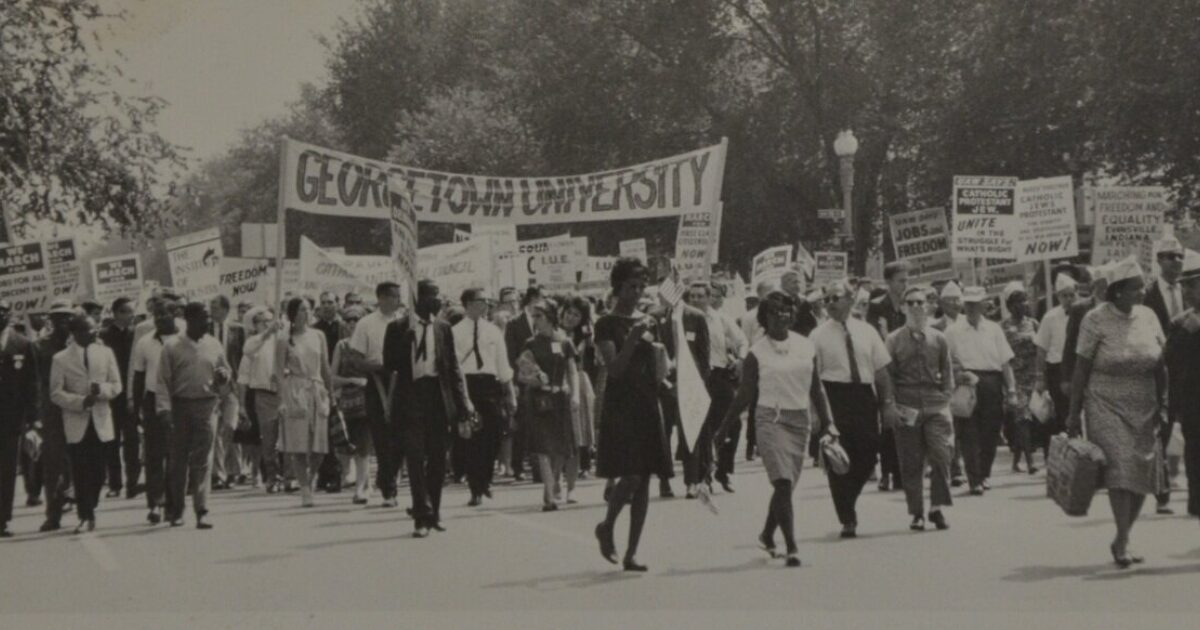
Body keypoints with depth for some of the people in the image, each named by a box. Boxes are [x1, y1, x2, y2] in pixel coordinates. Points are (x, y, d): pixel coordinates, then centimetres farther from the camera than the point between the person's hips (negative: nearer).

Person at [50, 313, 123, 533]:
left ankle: (89, 511, 19)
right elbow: (56, 393, -3)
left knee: (98, 473, 3)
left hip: (101, 422, 3)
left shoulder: (105, 353, 9)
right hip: (76, 424, -3)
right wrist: (80, 401, -18)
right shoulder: (61, 359, 0)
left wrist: (102, 389, -14)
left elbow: (116, 385, 8)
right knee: (81, 473, -7)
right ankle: (86, 516, -2)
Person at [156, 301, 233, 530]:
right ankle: (176, 511, 16)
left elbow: (227, 372, 18)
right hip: (181, 406, -1)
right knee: (178, 460, 6)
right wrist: (164, 408, -11)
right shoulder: (173, 347, 0)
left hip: (207, 406, 1)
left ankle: (201, 512, -5)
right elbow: (163, 380, 0)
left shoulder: (214, 346, 9)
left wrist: (223, 375, -6)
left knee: (203, 461, -4)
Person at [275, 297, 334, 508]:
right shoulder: (284, 341, -1)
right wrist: (283, 399, -11)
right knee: (298, 445, -4)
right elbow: (279, 372, -3)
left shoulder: (318, 336, 10)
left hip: (317, 391, 4)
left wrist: (331, 390, 11)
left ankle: (310, 480, 23)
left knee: (318, 446, 1)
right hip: (295, 393, -4)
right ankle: (305, 491, 1)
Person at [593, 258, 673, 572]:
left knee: (644, 480, 3)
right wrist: (634, 337, -23)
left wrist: (658, 352, -2)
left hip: (647, 406, 6)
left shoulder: (648, 322, 13)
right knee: (631, 476, -13)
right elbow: (614, 368, -14)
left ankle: (632, 552, 7)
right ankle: (606, 528, 14)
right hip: (620, 407, -6)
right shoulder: (608, 324, -4)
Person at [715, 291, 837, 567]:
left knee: (787, 485, 10)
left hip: (801, 420, 4)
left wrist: (826, 422, 9)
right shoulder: (757, 353, -3)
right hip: (771, 418, -4)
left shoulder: (807, 348, 6)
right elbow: (745, 395, 2)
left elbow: (816, 389, 13)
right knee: (783, 483, -14)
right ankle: (791, 548, -15)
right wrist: (723, 429, 2)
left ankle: (767, 534, 33)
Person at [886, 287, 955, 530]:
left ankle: (937, 508, 2)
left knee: (941, 455, -10)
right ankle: (917, 513, 9)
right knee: (911, 463, 1)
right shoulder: (894, 340, 5)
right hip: (907, 408, -1)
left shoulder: (938, 338, 9)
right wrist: (892, 406, -3)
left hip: (935, 405, 1)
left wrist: (945, 396, 1)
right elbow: (888, 376, 5)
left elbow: (947, 371, 14)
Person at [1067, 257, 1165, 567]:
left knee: (1144, 471, 1)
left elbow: (1161, 365, 12)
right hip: (1107, 405, -5)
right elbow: (1080, 369, -5)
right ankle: (1123, 542, -15)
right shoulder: (1096, 320, -7)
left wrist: (1163, 403, 4)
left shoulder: (1148, 317, 6)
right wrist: (1074, 414, -5)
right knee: (1120, 466, -16)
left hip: (1143, 408, 5)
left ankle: (1121, 540, 15)